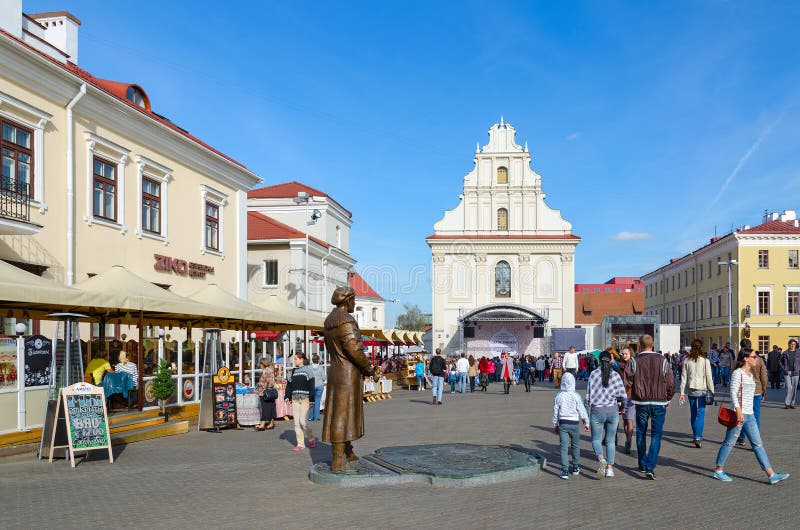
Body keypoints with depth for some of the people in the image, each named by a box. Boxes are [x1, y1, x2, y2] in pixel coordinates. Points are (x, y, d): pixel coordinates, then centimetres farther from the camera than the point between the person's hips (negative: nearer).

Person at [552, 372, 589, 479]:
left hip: (562, 423, 1)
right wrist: (586, 423, 9)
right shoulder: (576, 396, -9)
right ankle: (576, 467, 28)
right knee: (575, 445, 18)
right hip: (574, 423, -1)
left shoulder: (558, 396, -2)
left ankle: (565, 471, -5)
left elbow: (555, 411, 5)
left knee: (564, 447, 1)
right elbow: (582, 411, -4)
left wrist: (555, 425, 17)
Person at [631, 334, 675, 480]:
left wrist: (634, 397, 11)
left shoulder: (635, 361, -4)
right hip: (659, 403, 0)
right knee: (656, 435, 2)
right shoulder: (662, 360, -3)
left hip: (641, 402, 0)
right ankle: (650, 468, -11)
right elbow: (670, 383, -1)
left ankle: (642, 465, 25)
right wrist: (668, 398, 15)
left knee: (641, 434, 15)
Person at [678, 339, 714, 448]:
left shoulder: (686, 361, 2)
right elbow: (709, 377, -6)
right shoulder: (705, 361, -6)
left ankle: (695, 436, 23)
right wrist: (711, 391, 1)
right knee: (700, 413, -4)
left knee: (693, 414, 15)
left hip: (690, 390, 3)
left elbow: (683, 377, 3)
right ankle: (698, 437, -16)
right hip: (702, 390, -3)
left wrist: (682, 393, 6)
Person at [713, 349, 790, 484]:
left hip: (749, 415, 8)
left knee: (758, 444, 6)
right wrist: (739, 411, -27)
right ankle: (719, 471, 13)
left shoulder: (750, 374, 15)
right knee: (729, 442, 1)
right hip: (738, 413, -8)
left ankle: (771, 475, 6)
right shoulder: (738, 373, -11)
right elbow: (733, 393, -17)